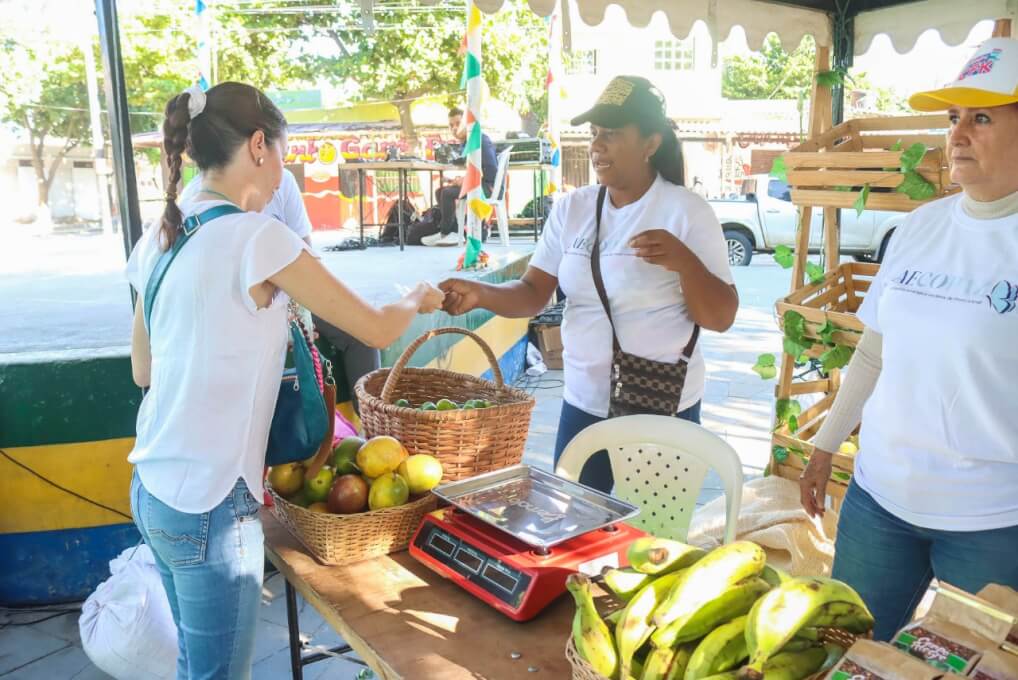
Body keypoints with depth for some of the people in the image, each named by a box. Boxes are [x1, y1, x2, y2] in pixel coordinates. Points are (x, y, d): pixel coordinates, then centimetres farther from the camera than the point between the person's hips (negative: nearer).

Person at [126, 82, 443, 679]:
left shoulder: (160, 239, 5)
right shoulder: (257, 236, -18)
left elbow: (142, 370, 14)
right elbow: (377, 330, -10)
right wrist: (417, 301, 10)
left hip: (152, 488, 8)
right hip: (209, 504, -8)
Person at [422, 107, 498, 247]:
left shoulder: (481, 139, -12)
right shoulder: (466, 142, 14)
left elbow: (492, 170, -20)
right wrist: (462, 179, -3)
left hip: (488, 186, -10)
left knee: (448, 192, -24)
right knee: (440, 191, 2)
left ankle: (444, 233, -9)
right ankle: (456, 232, -8)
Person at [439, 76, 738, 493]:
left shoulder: (687, 211, -10)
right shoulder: (571, 209, 1)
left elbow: (721, 319, -12)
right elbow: (533, 294, -2)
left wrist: (684, 262, -28)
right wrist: (481, 294, -21)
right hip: (582, 404, 4)